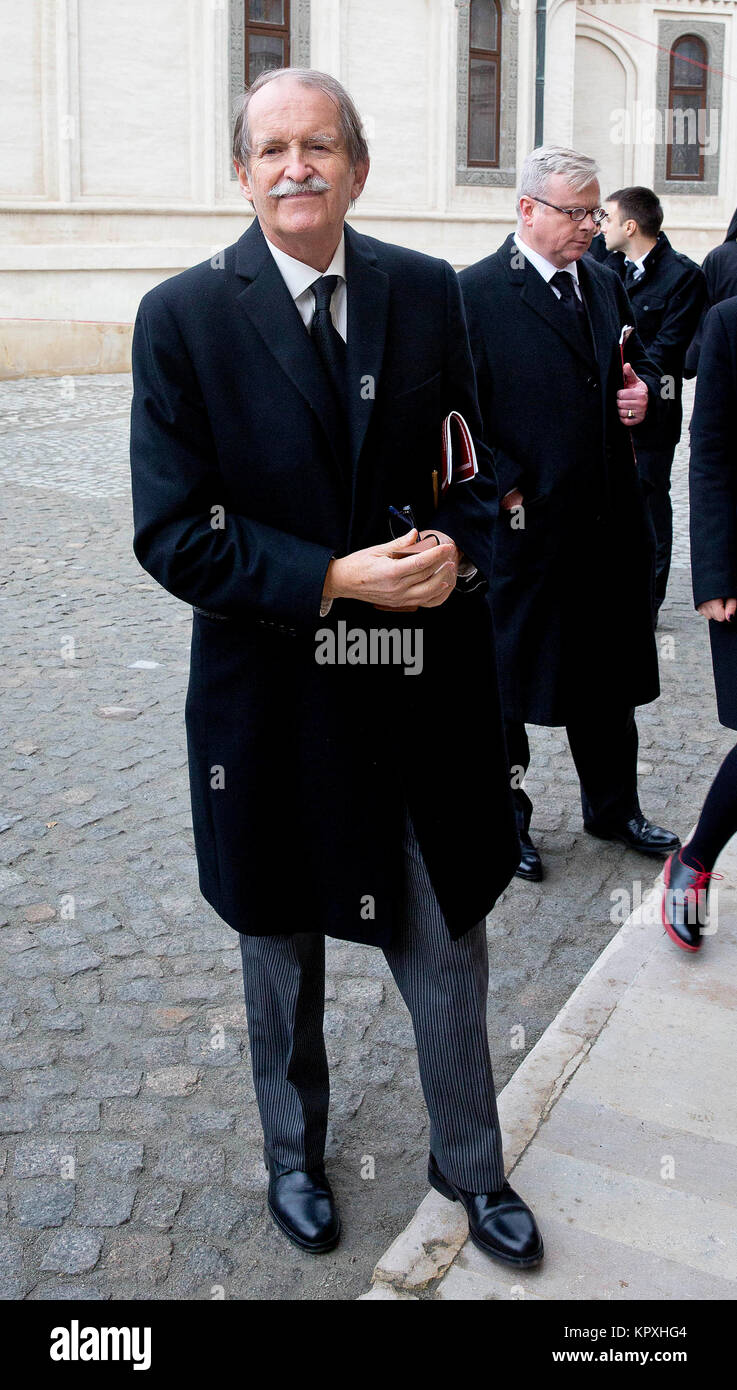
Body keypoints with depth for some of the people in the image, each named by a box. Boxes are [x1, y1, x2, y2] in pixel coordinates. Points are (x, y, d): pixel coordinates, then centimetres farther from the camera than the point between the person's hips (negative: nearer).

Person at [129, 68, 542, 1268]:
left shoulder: (428, 293, 1)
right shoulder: (185, 317, -9)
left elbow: (474, 464, 8)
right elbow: (174, 533, -12)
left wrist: (456, 546, -15)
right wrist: (332, 581, -22)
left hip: (425, 692, 2)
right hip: (276, 699, -2)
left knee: (448, 950, 15)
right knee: (283, 956, 19)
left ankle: (470, 1166, 40)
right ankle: (294, 1155, 46)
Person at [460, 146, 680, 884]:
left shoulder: (605, 285, 10)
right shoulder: (475, 293, -10)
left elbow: (641, 362, 23)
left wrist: (642, 389, 0)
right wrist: (506, 491, -17)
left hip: (611, 525, 6)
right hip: (524, 523, -6)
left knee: (608, 677, 18)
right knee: (507, 682, 10)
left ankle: (613, 808, 36)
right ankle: (503, 821, 28)